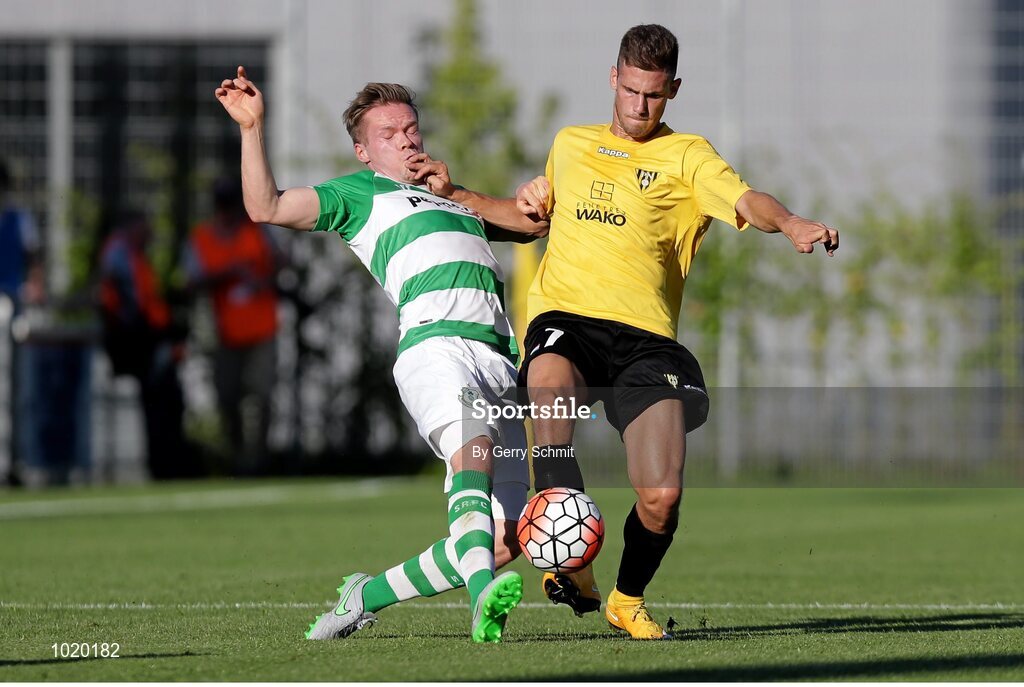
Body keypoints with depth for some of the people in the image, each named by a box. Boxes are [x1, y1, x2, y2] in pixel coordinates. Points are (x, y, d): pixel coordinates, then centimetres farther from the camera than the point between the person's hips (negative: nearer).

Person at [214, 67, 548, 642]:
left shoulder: (453, 202, 37)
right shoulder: (360, 192, 22)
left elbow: (537, 223, 36)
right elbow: (266, 207, 10)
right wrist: (252, 128, 1)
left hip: (499, 356, 6)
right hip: (436, 338, -6)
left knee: (504, 541, -5)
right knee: (472, 444, -38)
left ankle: (365, 596, 9)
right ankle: (483, 595, -57)